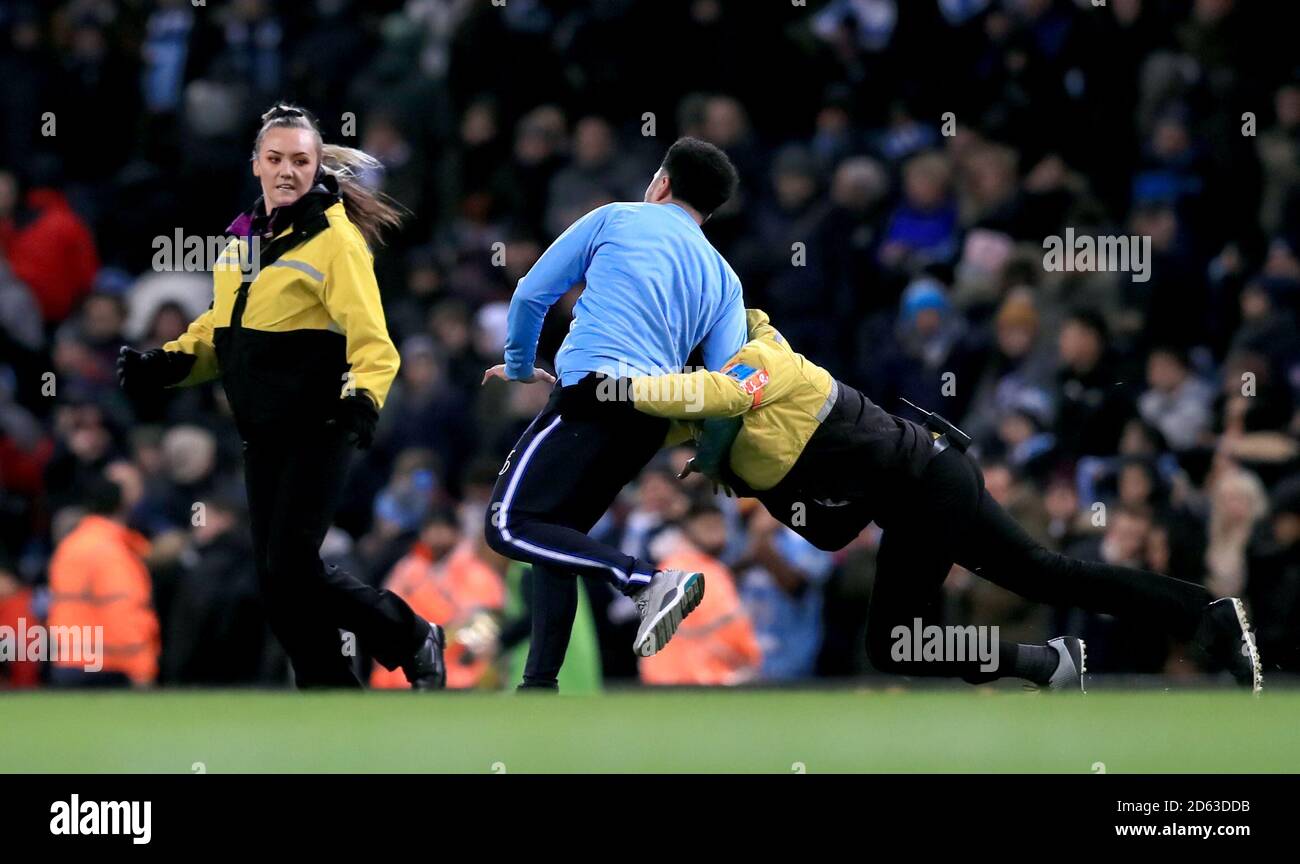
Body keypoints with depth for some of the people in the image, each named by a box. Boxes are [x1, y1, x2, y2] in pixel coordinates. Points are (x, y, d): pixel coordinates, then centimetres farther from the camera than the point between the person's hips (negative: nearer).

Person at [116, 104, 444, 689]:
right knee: (274, 578, 5)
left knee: (290, 570, -12)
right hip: (262, 432, 7)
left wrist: (362, 398, -34)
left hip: (317, 429, -7)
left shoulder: (336, 239, -10)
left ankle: (414, 642, 8)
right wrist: (163, 366, 8)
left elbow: (371, 341, -16)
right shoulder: (244, 239, 11)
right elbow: (222, 329, 23)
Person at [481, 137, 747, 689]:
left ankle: (648, 581, -28)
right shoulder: (723, 280, 21)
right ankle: (540, 688, 8)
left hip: (595, 394, -6)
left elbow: (531, 295, 12)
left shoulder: (616, 220, 12)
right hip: (654, 419, 6)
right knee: (553, 535, 16)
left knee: (509, 525, -13)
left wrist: (519, 368, 28)